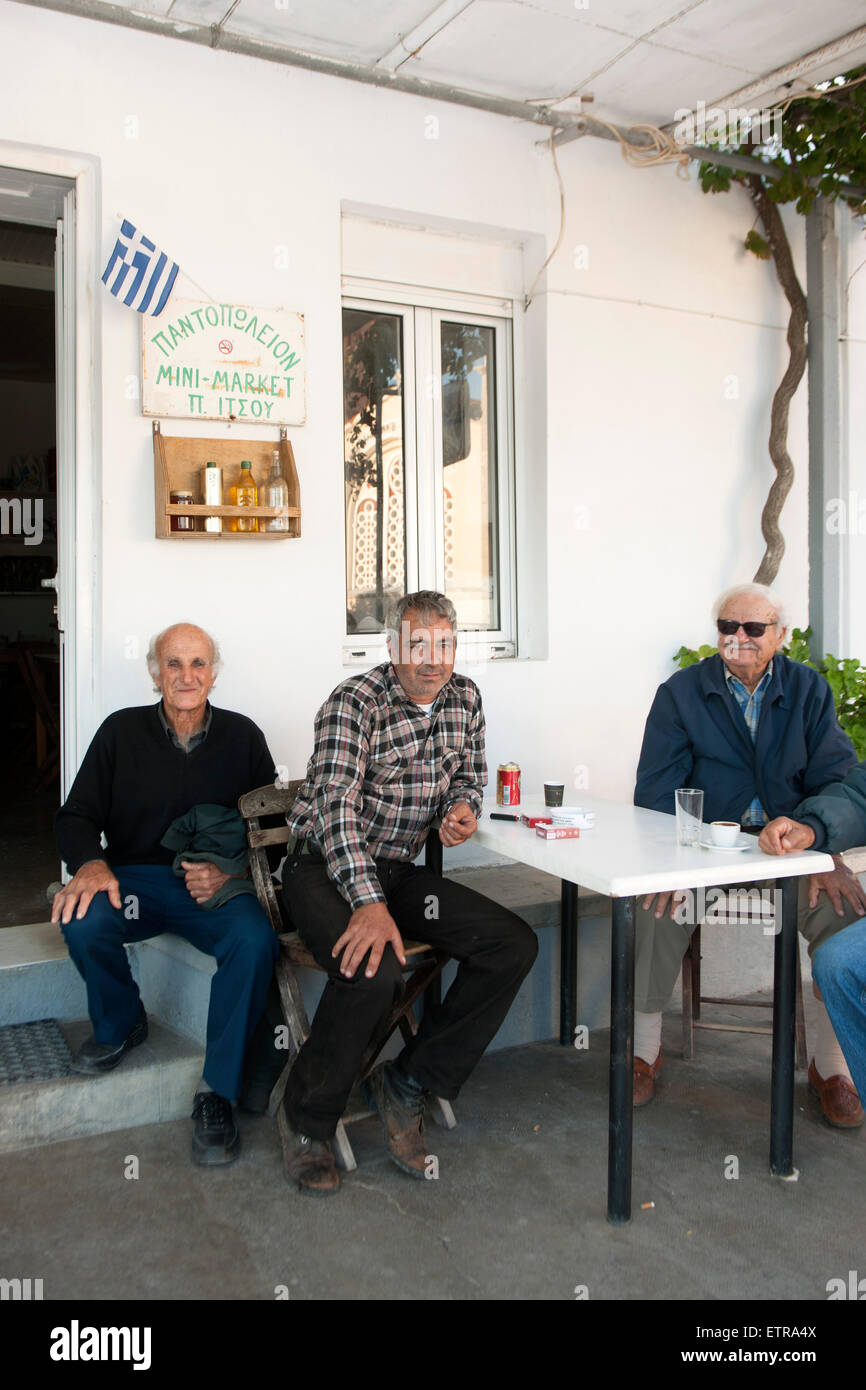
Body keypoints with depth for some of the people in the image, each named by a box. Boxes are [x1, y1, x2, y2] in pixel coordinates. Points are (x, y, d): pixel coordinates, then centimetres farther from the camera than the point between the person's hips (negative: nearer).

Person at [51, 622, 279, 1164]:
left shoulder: (242, 736, 5)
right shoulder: (122, 731, 5)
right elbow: (75, 817, 5)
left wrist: (233, 871, -15)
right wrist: (91, 864, -17)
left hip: (217, 886, -1)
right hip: (134, 877, 1)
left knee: (256, 941, -32)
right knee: (83, 920, -32)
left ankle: (217, 1093, -15)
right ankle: (121, 1024, 2)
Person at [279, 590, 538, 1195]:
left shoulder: (465, 698, 4)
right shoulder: (355, 702, -16)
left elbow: (470, 776, 18)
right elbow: (337, 806, -26)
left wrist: (464, 808, -8)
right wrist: (368, 903, -38)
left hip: (398, 869, 7)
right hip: (325, 868, -6)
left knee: (516, 944, -10)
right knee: (373, 968, -34)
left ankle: (405, 1084, -1)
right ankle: (307, 1120, -7)